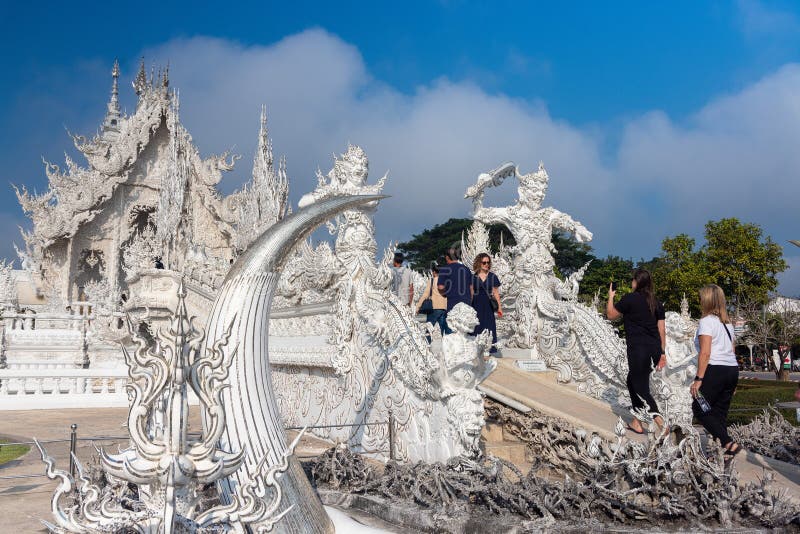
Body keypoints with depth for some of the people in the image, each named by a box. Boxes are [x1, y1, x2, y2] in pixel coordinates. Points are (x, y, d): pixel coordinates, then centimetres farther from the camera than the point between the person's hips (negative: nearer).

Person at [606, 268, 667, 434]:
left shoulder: (630, 299, -8)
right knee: (632, 382, 22)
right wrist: (662, 353, 16)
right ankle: (637, 421, 26)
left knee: (641, 389, -4)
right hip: (654, 349, 8)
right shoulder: (656, 303, 11)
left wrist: (611, 296, 18)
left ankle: (661, 423, -15)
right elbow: (662, 330, 11)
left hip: (639, 349, -7)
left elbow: (611, 315, 4)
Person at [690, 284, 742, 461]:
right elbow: (730, 350, 18)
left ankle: (728, 443, -11)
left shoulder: (707, 321, -8)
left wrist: (698, 379, -15)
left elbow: (705, 353, -15)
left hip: (715, 370, -8)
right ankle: (723, 451, 10)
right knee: (720, 412, 11)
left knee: (699, 409, -1)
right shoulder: (728, 322, 17)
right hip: (733, 369, 8)